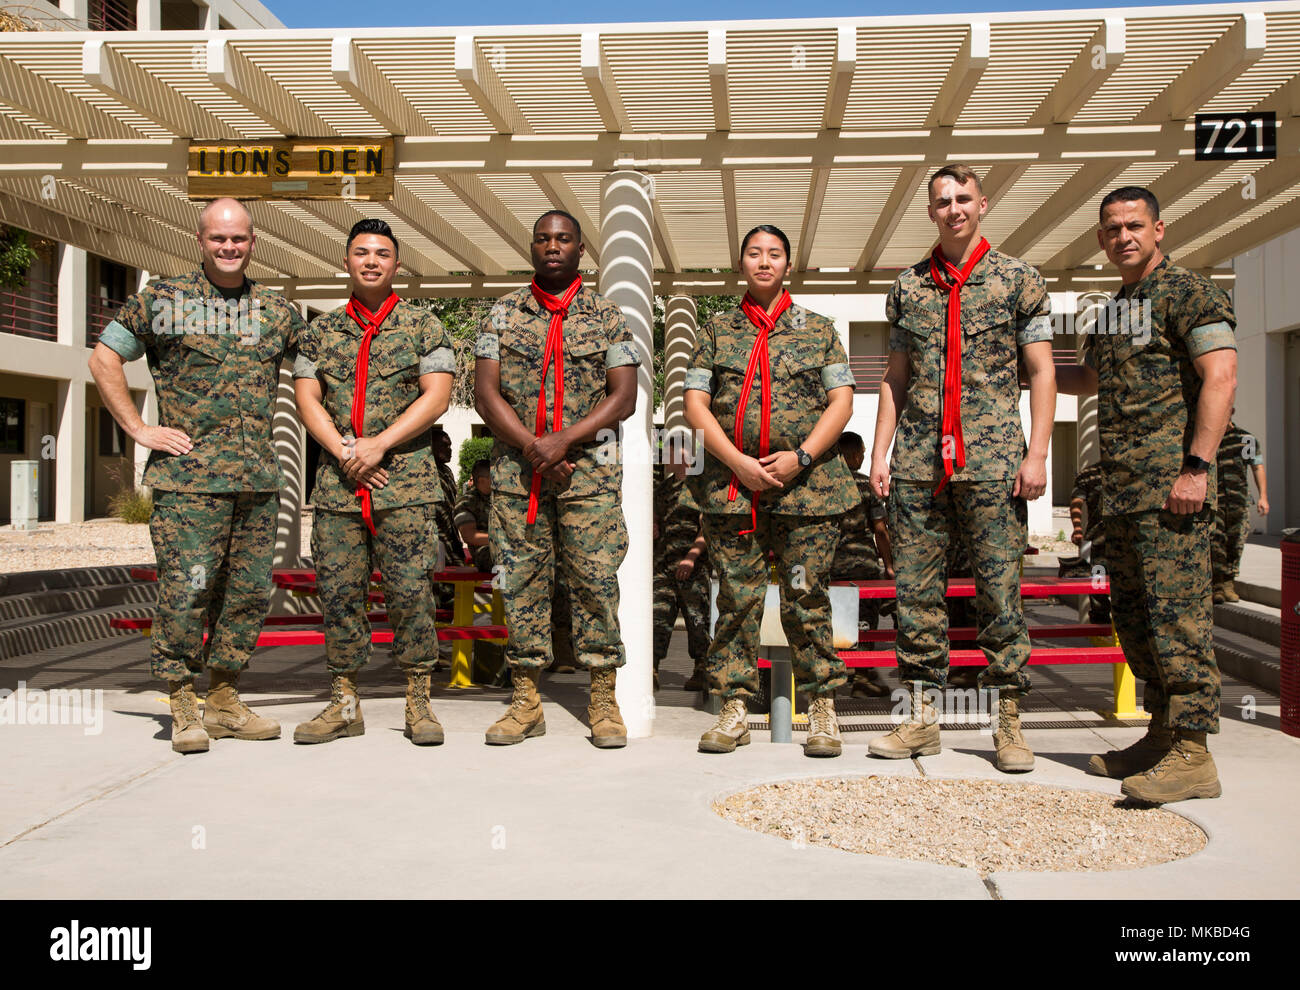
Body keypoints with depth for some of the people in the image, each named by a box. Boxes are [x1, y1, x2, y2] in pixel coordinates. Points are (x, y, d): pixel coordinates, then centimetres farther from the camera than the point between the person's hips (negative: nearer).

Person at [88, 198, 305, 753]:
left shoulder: (276, 311, 14)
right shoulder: (162, 300, 4)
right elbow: (104, 359, 6)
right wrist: (138, 428, -1)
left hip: (258, 478, 4)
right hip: (188, 478, -4)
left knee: (249, 592, 6)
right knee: (186, 590, -7)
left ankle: (225, 701, 18)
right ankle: (184, 709, 4)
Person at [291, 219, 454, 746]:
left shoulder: (423, 325, 6)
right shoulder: (321, 330, 14)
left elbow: (436, 396, -3)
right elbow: (307, 399, 7)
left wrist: (379, 444, -12)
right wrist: (345, 452, -8)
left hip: (405, 481, -3)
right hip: (337, 483, 3)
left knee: (409, 591, -5)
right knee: (338, 593, 3)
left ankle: (418, 702, 5)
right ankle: (344, 704, 13)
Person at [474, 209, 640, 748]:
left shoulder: (606, 315, 8)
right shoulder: (503, 313, 10)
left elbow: (624, 396, -1)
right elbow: (485, 394, 3)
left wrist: (563, 441, -13)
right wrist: (532, 447, -11)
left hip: (589, 468, -1)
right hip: (515, 468, 2)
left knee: (595, 580, -3)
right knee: (522, 582, 3)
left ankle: (603, 702, 6)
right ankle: (525, 700, 12)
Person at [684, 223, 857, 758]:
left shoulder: (818, 330, 12)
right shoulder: (716, 331, 12)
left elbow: (841, 401, 5)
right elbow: (695, 403, 5)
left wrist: (799, 457, -9)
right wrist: (738, 462, -8)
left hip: (807, 487, -1)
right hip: (731, 486, 1)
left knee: (807, 601, 1)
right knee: (736, 599, 2)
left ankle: (822, 712, 9)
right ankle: (734, 710, 10)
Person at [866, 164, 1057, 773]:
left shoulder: (1017, 280, 5)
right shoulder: (908, 286, 13)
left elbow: (1041, 373, 3)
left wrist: (1037, 453, -7)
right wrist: (880, 452, 8)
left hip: (991, 460, -3)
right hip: (918, 463, 3)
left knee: (999, 590, -2)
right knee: (915, 590, 4)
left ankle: (1009, 722, 7)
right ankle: (921, 717, 13)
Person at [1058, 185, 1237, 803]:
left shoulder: (1187, 292, -3)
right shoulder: (1114, 309, 22)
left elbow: (1220, 376, -14)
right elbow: (1086, 381, 37)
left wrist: (1198, 467, -22)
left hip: (1171, 485, -9)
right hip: (1121, 490, 9)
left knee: (1175, 612, -11)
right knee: (1133, 614, 11)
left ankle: (1192, 753, -8)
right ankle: (1163, 734, 21)